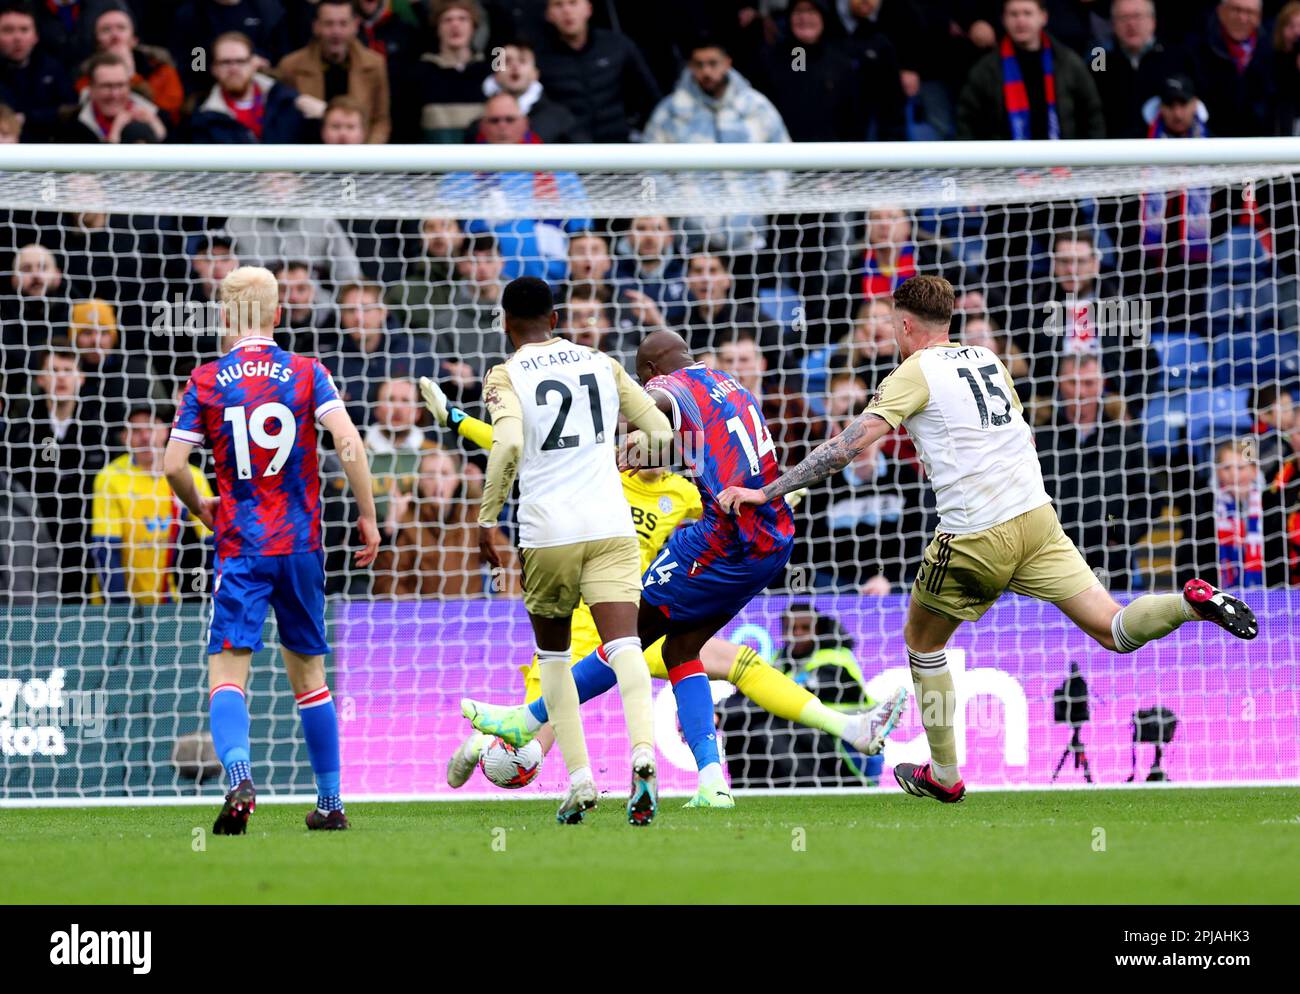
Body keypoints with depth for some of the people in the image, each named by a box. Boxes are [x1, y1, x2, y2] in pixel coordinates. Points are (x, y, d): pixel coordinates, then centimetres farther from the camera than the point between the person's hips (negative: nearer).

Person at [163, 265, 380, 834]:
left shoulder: (206, 381, 0)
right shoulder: (306, 373, 2)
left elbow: (172, 465, -3)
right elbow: (348, 441, -10)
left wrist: (200, 509, 16)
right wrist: (368, 516, -2)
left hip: (239, 547, -2)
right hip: (301, 544, 2)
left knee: (227, 670, -9)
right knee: (308, 672, 15)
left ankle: (239, 776, -35)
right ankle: (330, 802, 19)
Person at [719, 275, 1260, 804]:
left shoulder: (916, 372, -3)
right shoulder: (986, 359, 16)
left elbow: (851, 443, -11)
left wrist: (767, 492, -10)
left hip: (975, 538, -5)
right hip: (1037, 518, 5)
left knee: (922, 641, 18)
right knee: (1114, 633, 2)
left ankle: (944, 776, 20)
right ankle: (1194, 600, -25)